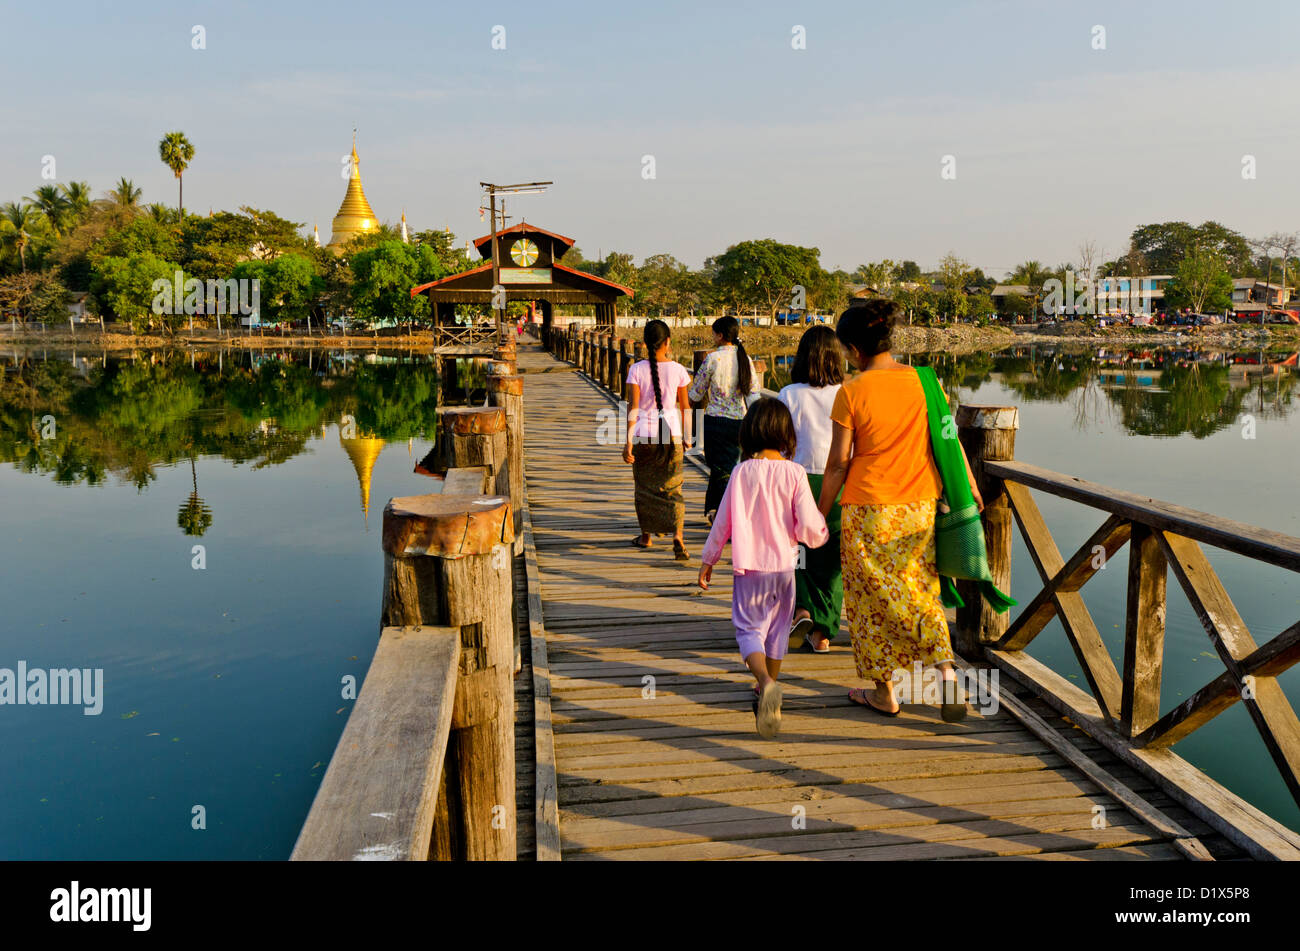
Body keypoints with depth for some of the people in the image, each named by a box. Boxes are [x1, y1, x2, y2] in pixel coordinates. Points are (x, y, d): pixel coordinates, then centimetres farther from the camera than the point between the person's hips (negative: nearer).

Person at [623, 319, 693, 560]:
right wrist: (686, 435, 16)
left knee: (644, 486, 15)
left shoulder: (637, 369, -7)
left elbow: (633, 407, -9)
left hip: (644, 432, -1)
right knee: (673, 486, 6)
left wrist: (628, 441, -6)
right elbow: (685, 406, 3)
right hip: (671, 432, 1)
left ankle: (646, 536, 26)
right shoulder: (677, 370, -3)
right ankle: (677, 534, -13)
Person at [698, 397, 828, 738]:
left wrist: (708, 560, 13)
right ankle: (767, 694, 29)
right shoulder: (794, 473, -8)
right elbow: (808, 528, -11)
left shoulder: (741, 472, -6)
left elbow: (723, 521, 1)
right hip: (783, 566, 1)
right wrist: (822, 531, 13)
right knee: (777, 631, 17)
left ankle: (766, 682, -24)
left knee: (749, 629, 3)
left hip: (748, 568, -1)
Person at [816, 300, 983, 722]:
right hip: (921, 505, 4)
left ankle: (884, 693, 21)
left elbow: (838, 462, -9)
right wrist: (970, 487, 18)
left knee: (872, 600, 11)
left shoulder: (851, 393, -12)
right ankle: (946, 668, -1)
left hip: (869, 510, -4)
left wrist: (820, 513, 2)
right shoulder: (924, 381, 0)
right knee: (921, 591, 18)